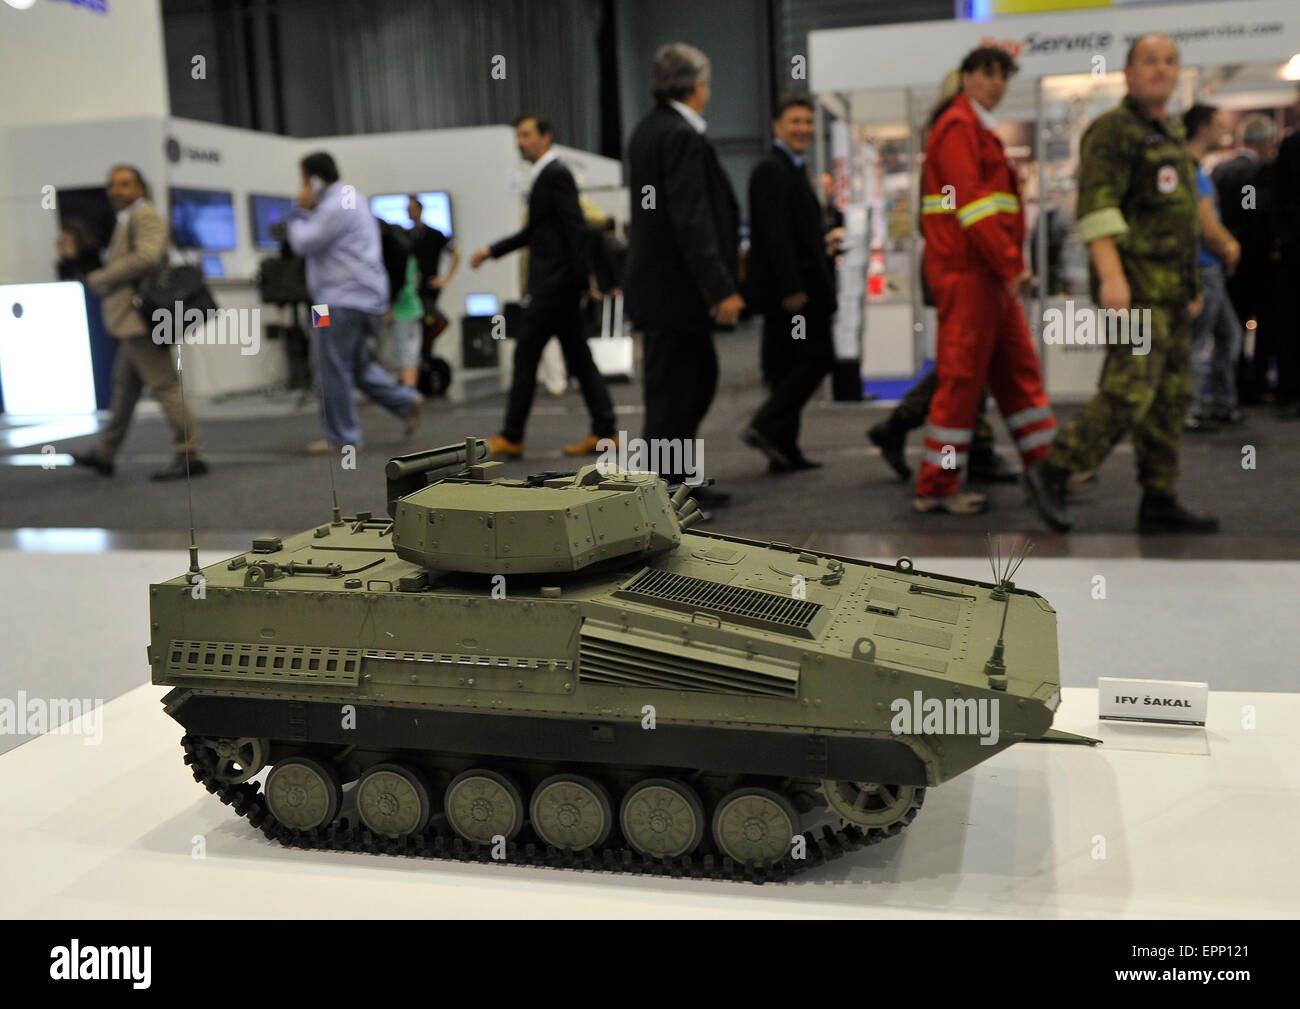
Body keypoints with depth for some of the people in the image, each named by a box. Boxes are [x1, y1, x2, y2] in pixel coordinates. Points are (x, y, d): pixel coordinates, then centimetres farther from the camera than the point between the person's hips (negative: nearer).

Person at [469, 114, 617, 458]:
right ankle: (604, 430, 11)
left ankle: (512, 436, 1)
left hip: (554, 283, -10)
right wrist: (492, 250, 23)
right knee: (577, 356, 9)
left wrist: (581, 282, -20)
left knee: (525, 354, -5)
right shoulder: (543, 176, 18)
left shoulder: (557, 174, -11)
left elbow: (576, 229, -17)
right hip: (552, 284, 10)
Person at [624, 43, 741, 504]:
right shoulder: (682, 136, -17)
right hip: (674, 286, -10)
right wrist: (720, 288, -24)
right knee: (672, 389, -1)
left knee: (700, 377, 18)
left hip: (659, 281, 10)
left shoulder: (649, 128, 13)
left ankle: (675, 477, 24)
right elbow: (691, 219, -24)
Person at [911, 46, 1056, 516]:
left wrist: (1012, 265, 12)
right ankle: (935, 487, 2)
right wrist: (1011, 267, -18)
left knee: (1019, 368, 12)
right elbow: (971, 204, -18)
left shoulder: (981, 129, 23)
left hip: (992, 274, 10)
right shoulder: (958, 126, -9)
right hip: (967, 271, -10)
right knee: (962, 376, -6)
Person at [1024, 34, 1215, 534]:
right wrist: (1111, 276, -27)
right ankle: (1052, 473, -7)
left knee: (1168, 399, 7)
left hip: (1169, 288, 9)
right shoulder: (1110, 130, -6)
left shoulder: (1172, 136, 22)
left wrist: (1192, 286, 21)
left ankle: (1159, 502, 11)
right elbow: (1097, 206, -17)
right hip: (1134, 284, -9)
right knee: (1130, 391, -17)